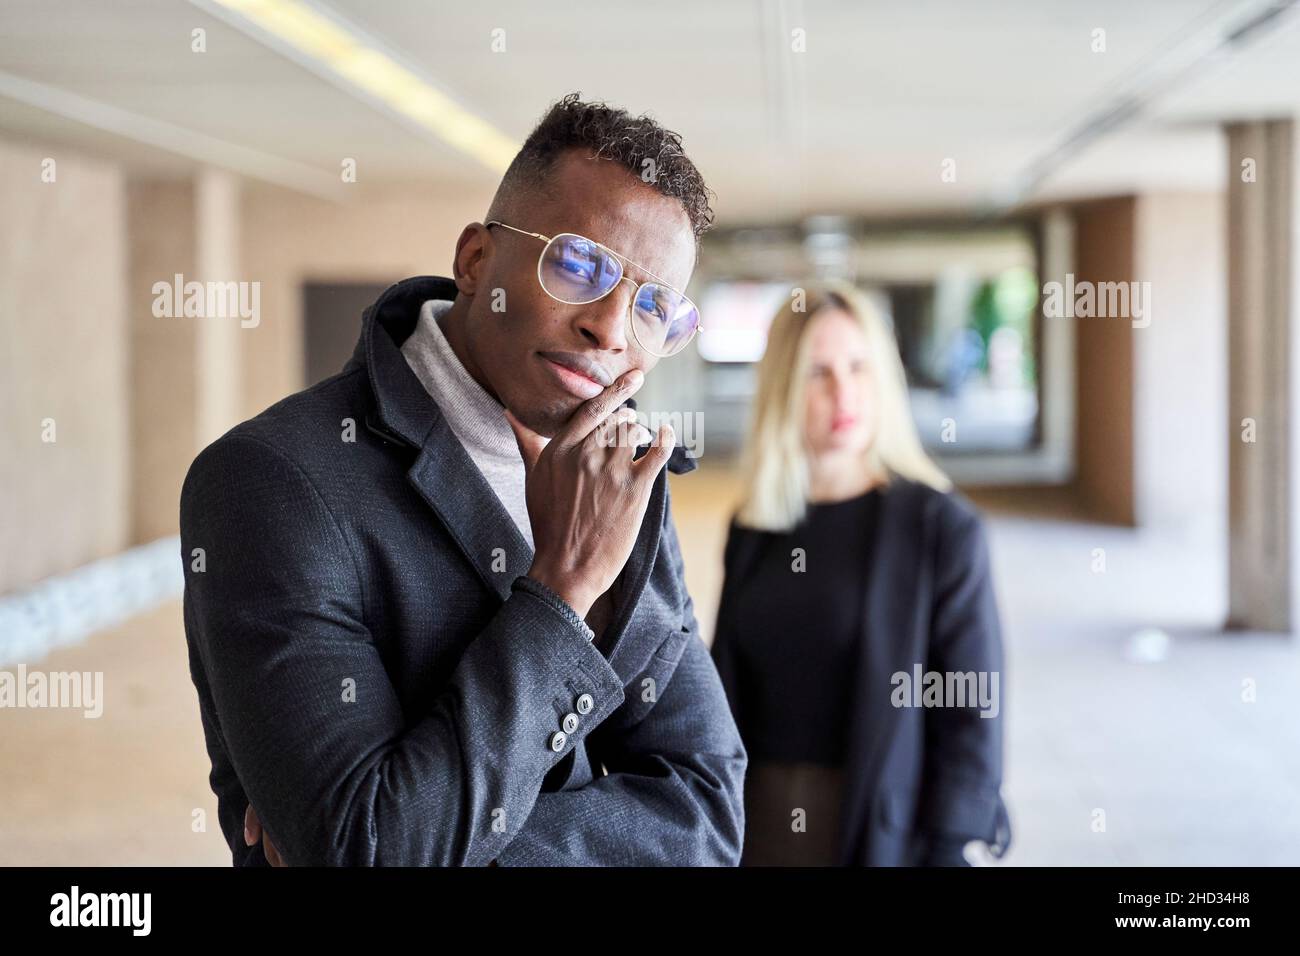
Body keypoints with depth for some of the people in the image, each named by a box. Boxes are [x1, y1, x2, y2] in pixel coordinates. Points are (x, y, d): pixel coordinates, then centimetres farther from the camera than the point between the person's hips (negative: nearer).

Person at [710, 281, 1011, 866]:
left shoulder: (941, 527, -9)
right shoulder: (751, 529, 4)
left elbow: (973, 714, -10)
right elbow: (727, 692, 10)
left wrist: (951, 853, -14)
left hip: (881, 833, -4)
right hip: (762, 824, 4)